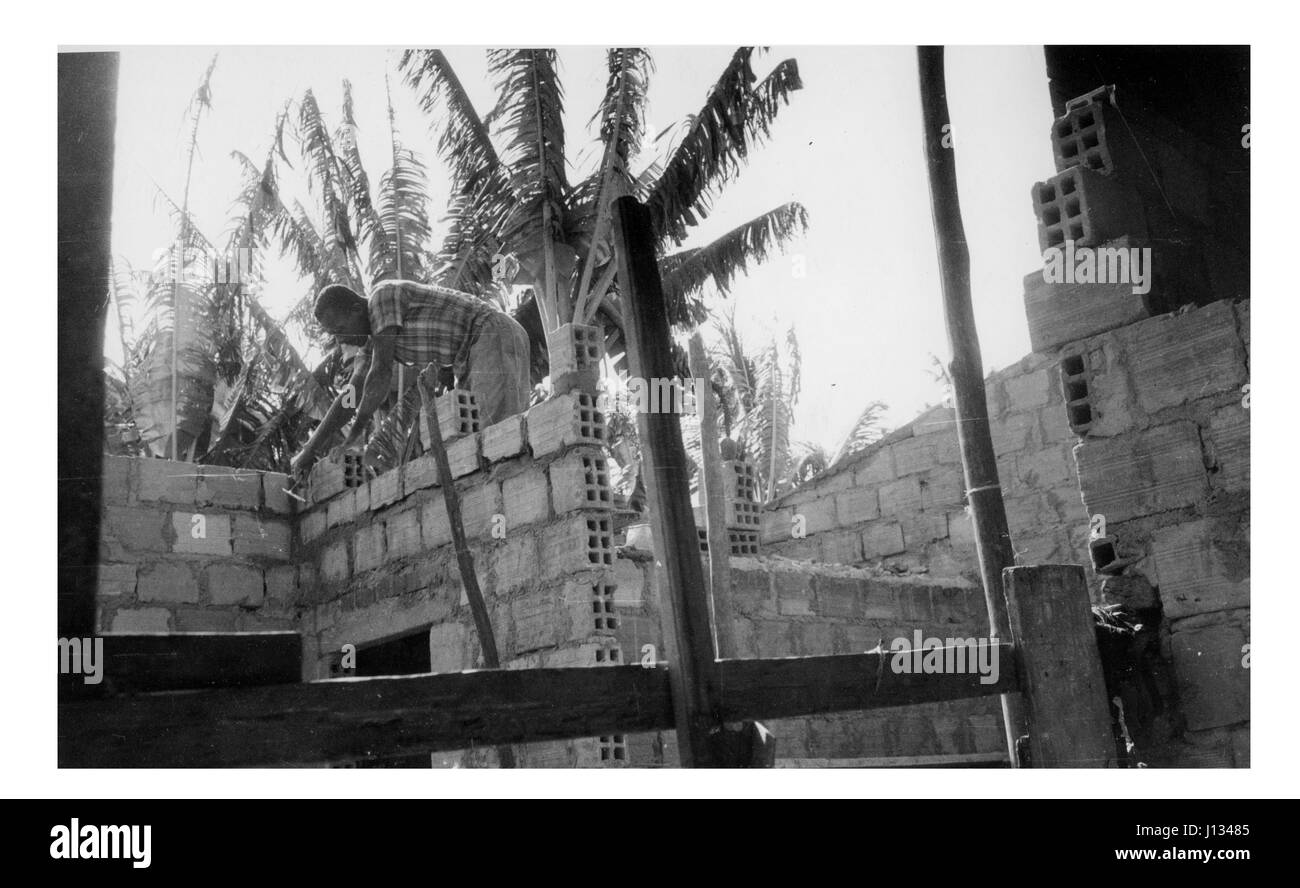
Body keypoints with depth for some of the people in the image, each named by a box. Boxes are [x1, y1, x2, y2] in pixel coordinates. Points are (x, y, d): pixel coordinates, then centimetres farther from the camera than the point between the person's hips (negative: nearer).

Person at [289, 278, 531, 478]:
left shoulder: (383, 294, -13)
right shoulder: (371, 338, 15)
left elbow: (382, 372, -18)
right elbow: (353, 392, 8)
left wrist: (356, 431, -11)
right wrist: (310, 448, 1)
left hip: (496, 336, -10)